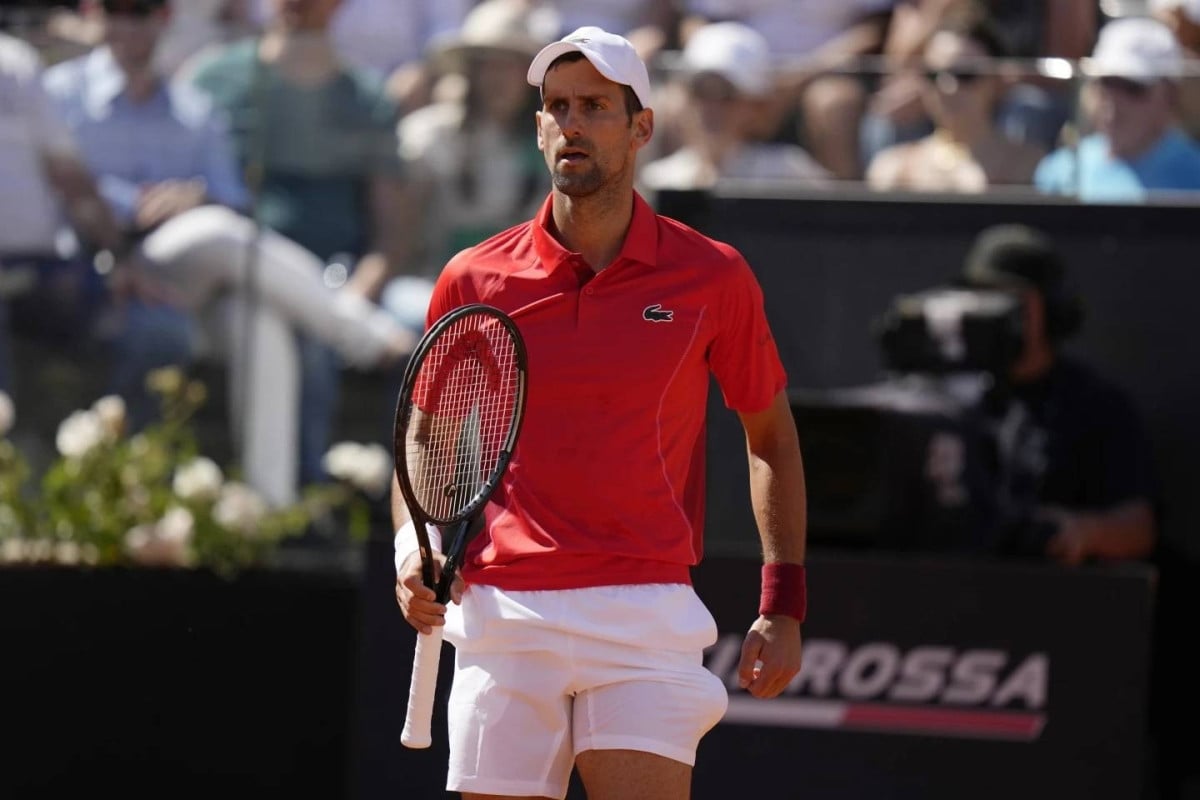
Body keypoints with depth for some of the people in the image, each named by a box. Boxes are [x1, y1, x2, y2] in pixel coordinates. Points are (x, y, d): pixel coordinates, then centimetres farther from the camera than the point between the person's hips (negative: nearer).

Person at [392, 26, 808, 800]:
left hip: (646, 618, -2)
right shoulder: (474, 281, 6)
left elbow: (771, 433, 14)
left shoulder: (712, 277, 3)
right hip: (503, 613, 2)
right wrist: (413, 549, -2)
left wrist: (782, 604, 7)